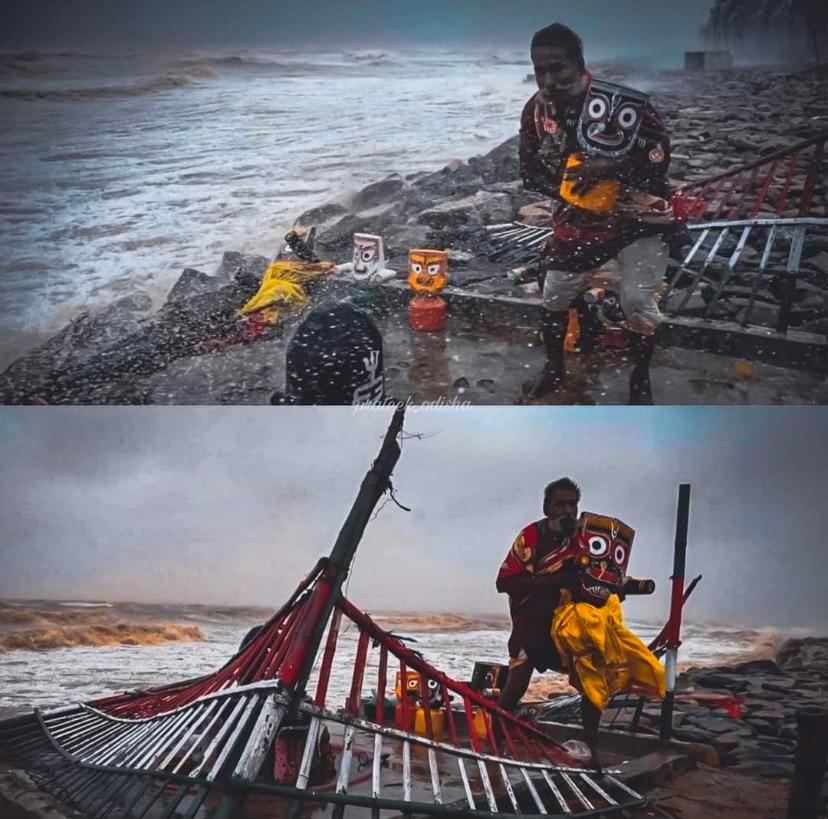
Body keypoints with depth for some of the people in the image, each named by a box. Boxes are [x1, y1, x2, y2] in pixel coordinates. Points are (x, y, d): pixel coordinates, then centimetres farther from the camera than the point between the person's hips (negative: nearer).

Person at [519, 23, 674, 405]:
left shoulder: (621, 101, -27)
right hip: (579, 220, 5)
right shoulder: (536, 110, -8)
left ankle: (640, 379, 16)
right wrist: (565, 191, -14)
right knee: (553, 293, 9)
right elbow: (530, 170, 3)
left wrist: (609, 166, -33)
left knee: (637, 300, -9)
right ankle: (554, 368, 33)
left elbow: (658, 152, -21)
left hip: (637, 215, -5)